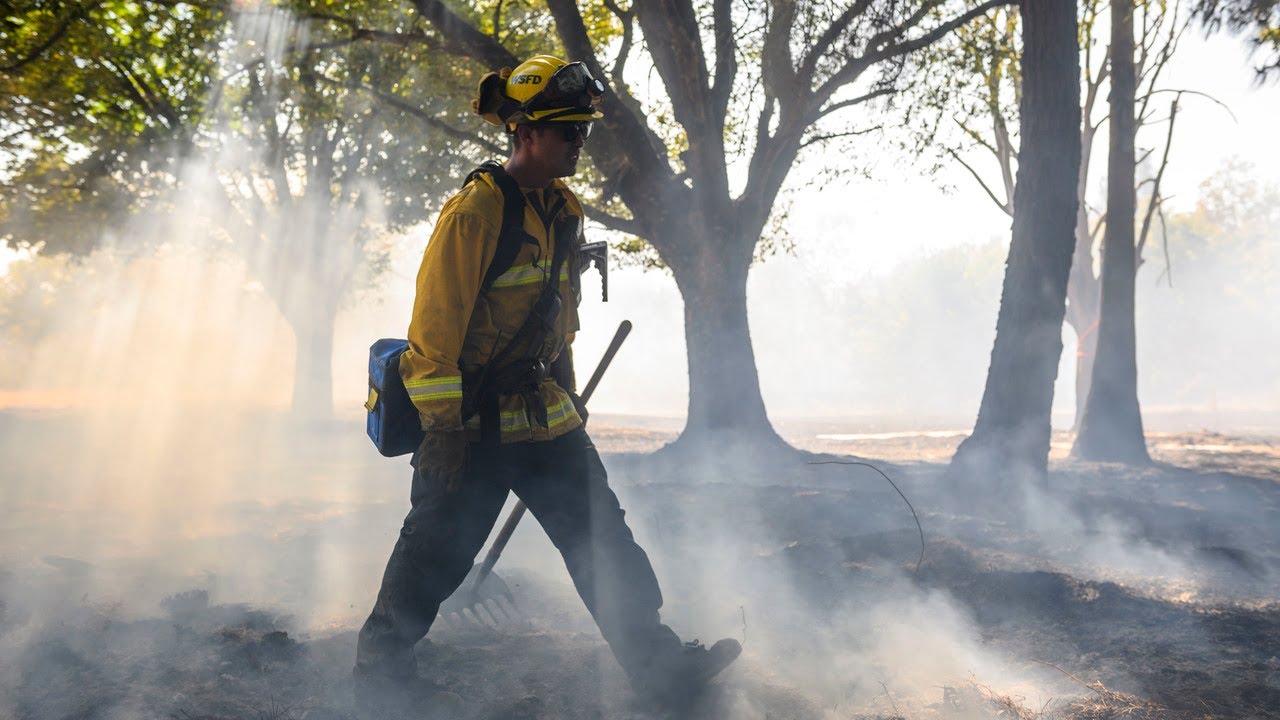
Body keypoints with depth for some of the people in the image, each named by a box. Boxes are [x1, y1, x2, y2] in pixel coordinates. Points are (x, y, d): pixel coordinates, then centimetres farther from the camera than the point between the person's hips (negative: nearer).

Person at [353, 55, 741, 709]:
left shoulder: (564, 213, 10)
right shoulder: (476, 211, -16)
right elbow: (434, 322, -17)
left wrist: (566, 394, 22)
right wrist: (443, 425, -19)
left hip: (543, 416, 8)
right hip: (473, 424, -7)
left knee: (602, 536, 6)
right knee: (436, 551, 3)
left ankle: (658, 663, 13)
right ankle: (380, 660, 24)